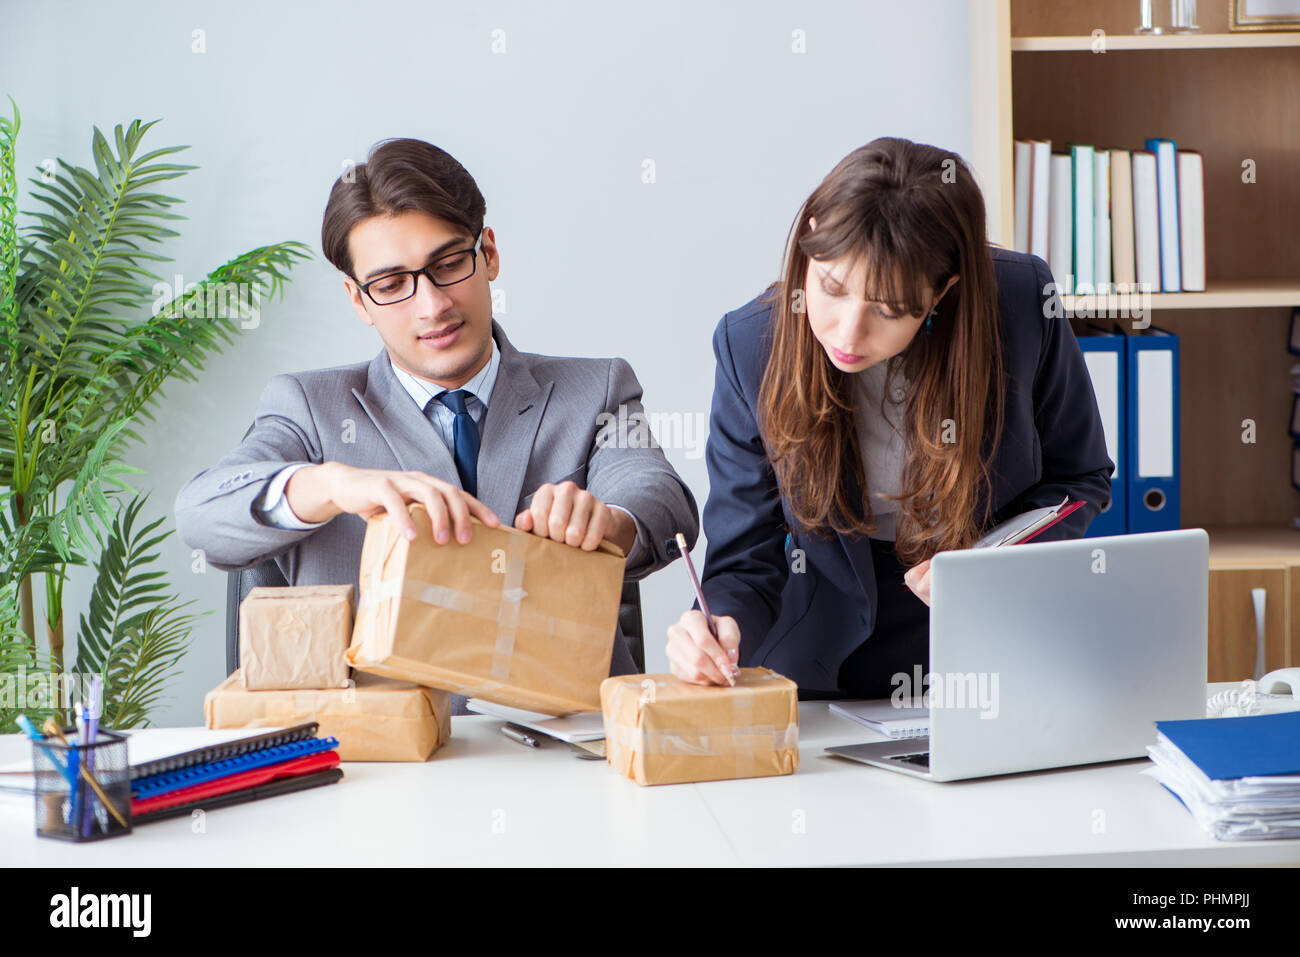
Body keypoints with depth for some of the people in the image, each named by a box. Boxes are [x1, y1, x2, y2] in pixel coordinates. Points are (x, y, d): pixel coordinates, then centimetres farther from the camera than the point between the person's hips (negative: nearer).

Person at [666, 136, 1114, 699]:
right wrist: (722, 628, -31)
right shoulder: (751, 344, -13)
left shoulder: (1022, 303, -14)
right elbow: (746, 564, -8)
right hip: (833, 671, 1)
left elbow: (1081, 478, 4)